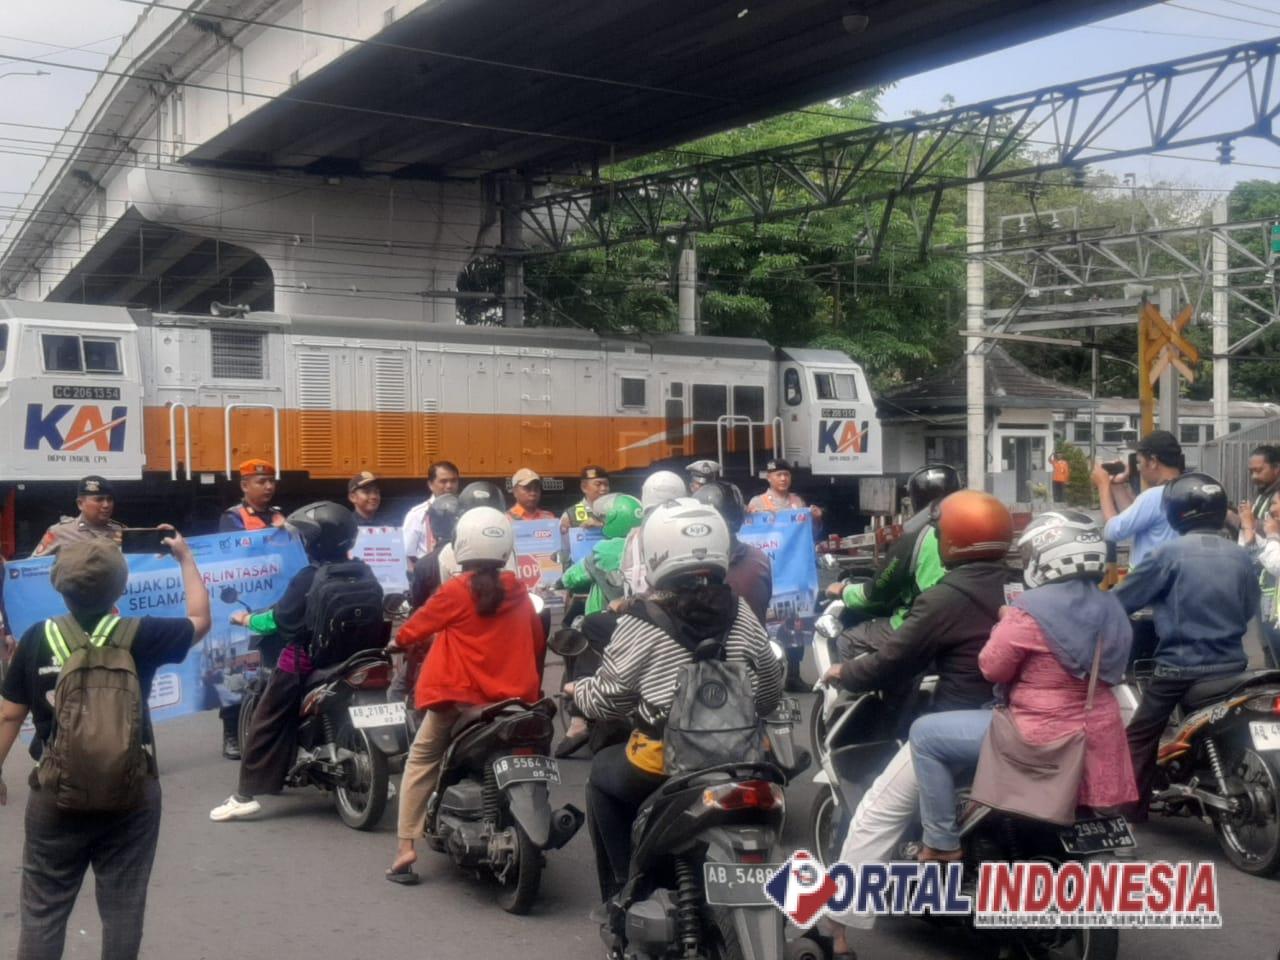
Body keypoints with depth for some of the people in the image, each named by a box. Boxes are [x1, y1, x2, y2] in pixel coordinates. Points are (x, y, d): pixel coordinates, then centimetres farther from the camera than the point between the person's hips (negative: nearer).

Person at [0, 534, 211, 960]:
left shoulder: (36, 639, -7)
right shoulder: (140, 636, -9)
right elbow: (200, 620, 7)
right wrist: (186, 559, 18)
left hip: (56, 796, 1)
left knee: (42, 910, 12)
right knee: (122, 906, 11)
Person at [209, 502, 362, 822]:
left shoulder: (308, 578, -18)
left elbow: (279, 620, -14)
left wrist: (246, 619, 4)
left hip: (304, 660, -6)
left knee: (267, 723, 1)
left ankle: (246, 795, -2)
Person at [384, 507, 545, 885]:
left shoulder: (456, 591, -9)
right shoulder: (518, 594, 2)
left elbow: (420, 624, 5)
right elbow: (538, 642, 13)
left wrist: (399, 641, 27)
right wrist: (530, 683, 30)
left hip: (459, 694, -3)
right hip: (513, 699, 3)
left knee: (421, 760, 14)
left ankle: (406, 847, 4)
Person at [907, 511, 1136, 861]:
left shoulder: (1031, 609, -20)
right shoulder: (1111, 608, 5)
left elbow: (992, 669, -13)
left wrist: (1005, 624, 4)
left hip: (1044, 743, -9)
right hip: (1099, 743, 9)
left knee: (925, 734, 1)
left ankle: (942, 843, 5)